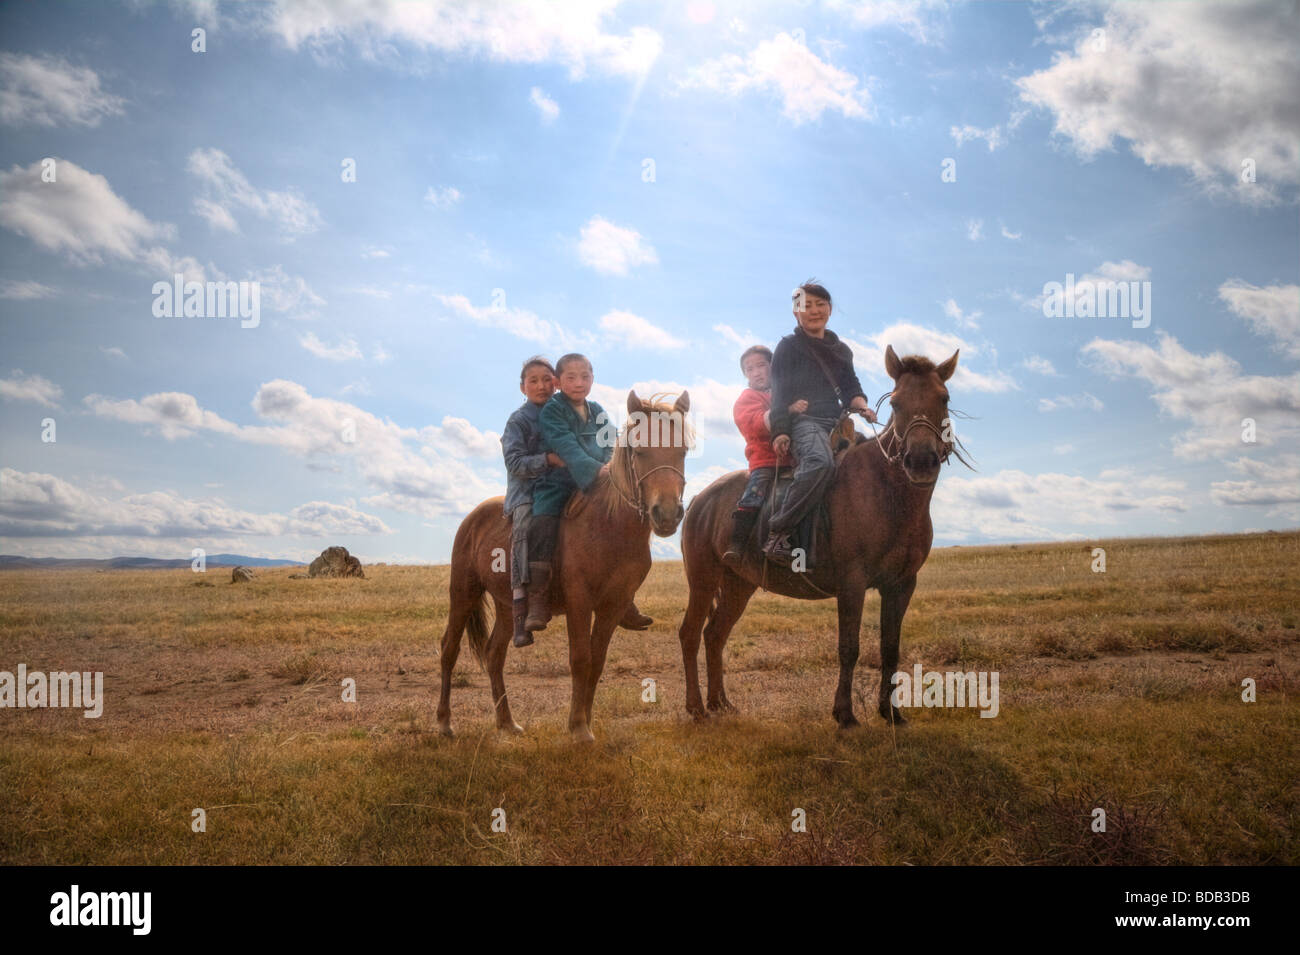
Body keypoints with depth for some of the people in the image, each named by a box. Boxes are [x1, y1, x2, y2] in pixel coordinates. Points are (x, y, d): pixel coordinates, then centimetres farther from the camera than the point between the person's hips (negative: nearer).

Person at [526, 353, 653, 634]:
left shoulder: (598, 413, 15)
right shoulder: (552, 411, -6)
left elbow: (609, 445, 8)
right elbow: (566, 447, -19)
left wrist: (613, 464, -15)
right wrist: (596, 469, -31)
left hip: (593, 486, 5)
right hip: (557, 483, -5)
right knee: (543, 521, -27)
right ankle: (537, 600, -26)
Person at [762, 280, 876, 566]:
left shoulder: (842, 350, 24)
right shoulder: (789, 346, 8)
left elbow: (850, 388, 18)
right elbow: (780, 393, 0)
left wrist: (862, 406, -5)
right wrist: (780, 432, -11)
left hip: (835, 423, 7)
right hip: (802, 422, -7)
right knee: (821, 462, -37)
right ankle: (777, 533, -36)